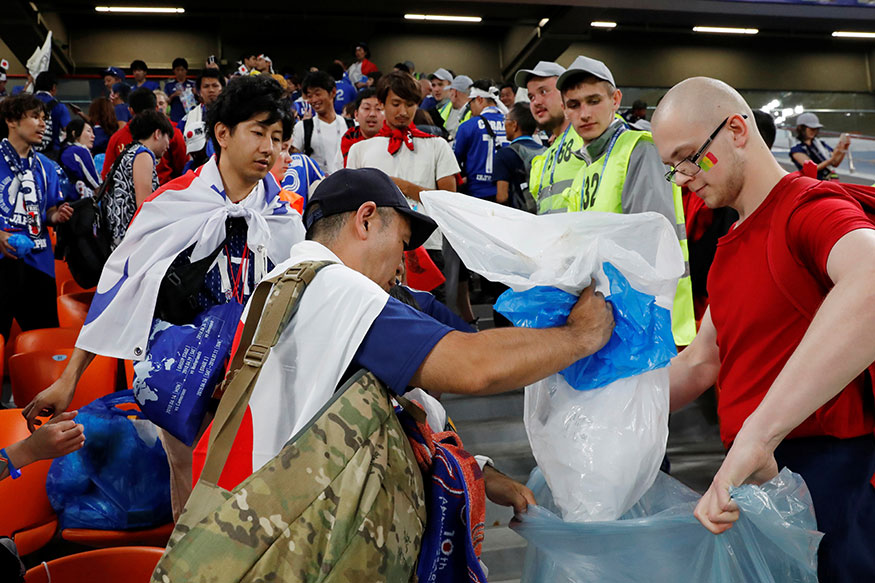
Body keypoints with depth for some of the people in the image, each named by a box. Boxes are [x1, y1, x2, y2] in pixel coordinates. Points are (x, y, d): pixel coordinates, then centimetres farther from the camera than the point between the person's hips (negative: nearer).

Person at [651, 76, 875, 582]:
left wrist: (756, 436, -42)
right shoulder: (732, 246, 15)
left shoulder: (811, 208, -16)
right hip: (754, 479, 8)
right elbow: (703, 361, 18)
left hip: (826, 474, -8)